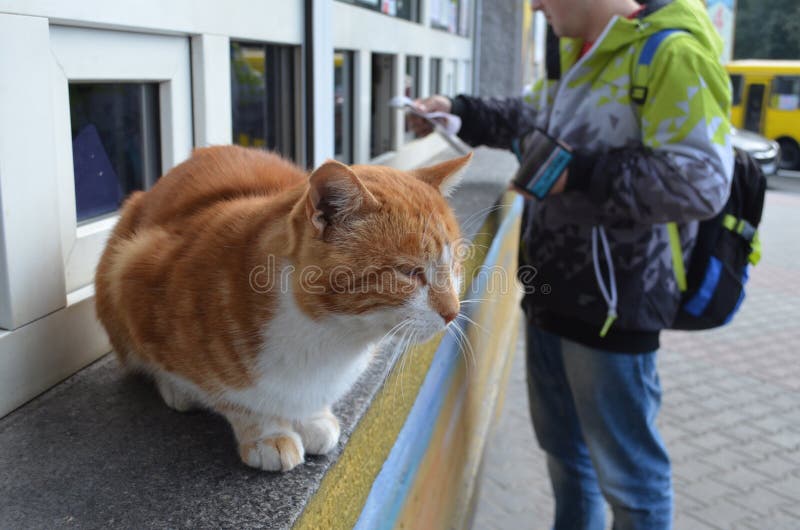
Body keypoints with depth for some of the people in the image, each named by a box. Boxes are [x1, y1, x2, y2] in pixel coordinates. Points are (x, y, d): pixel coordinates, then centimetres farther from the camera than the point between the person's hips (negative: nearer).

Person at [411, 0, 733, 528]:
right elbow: (532, 119, 26)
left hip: (611, 302, -9)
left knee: (625, 468, 7)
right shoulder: (576, 56, 11)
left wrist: (579, 173, -24)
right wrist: (460, 112, 14)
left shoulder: (671, 52, -17)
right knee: (563, 445, 25)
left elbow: (702, 180, -24)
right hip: (553, 291, 9)